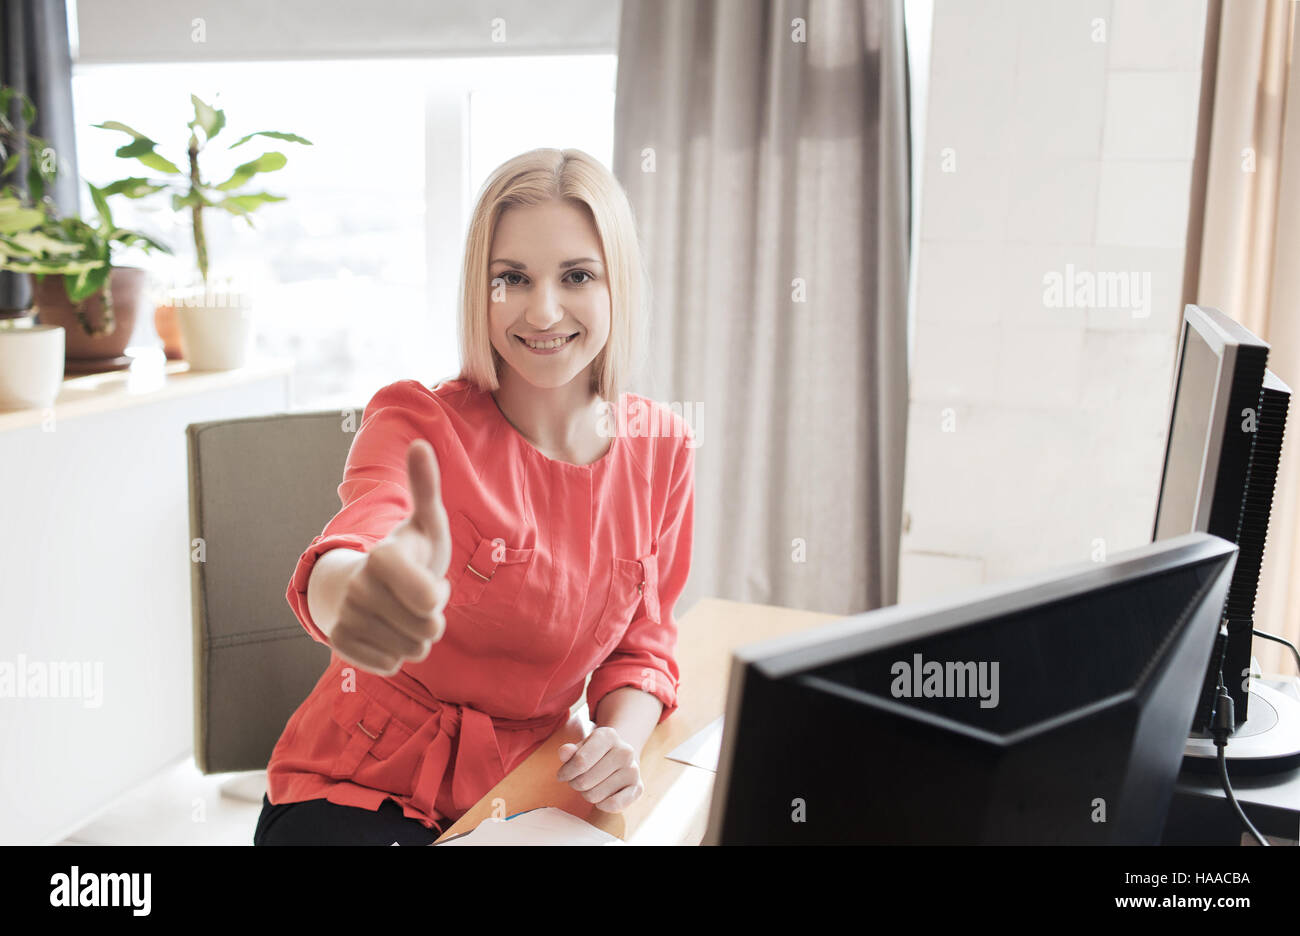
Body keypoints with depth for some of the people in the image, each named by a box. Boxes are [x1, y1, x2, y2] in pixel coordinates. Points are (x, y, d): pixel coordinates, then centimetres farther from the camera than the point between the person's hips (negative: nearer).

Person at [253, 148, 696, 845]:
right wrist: (362, 588, -59)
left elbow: (641, 641, 7)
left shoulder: (662, 449, -3)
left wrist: (622, 737, -14)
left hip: (520, 788, 4)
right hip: (362, 791, -3)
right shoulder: (419, 424, -15)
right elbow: (335, 568, -35)